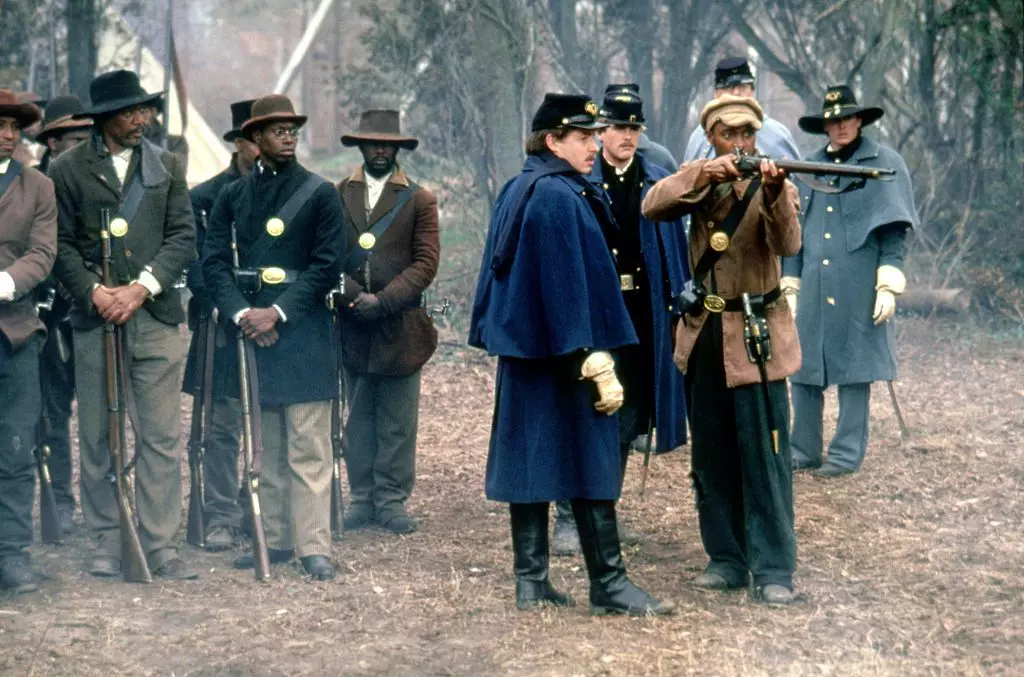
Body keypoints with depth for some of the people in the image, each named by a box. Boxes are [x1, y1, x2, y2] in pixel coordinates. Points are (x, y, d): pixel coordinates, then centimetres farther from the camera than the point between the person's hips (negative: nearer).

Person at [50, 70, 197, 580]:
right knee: (98, 438, 4)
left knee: (161, 438, -2)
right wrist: (94, 292, -12)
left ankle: (160, 547, 3)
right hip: (95, 320, -1)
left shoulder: (167, 168, 11)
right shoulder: (67, 171, 5)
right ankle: (107, 546, 13)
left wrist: (141, 287, -9)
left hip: (156, 316, 1)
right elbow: (62, 245, 2)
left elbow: (183, 238, 4)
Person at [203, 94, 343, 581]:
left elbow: (327, 266, -4)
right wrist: (241, 313, -10)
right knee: (266, 450, 9)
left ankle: (313, 546, -5)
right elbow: (213, 261, 5)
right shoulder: (232, 195, 11)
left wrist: (277, 312, -12)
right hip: (248, 334, 4)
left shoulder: (319, 193, 2)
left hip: (302, 335, -3)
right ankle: (275, 539, 16)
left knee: (308, 449, -5)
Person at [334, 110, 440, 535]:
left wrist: (382, 301, -13)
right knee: (358, 420, 7)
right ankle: (362, 499, 13)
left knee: (397, 423, 1)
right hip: (352, 326, 1)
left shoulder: (419, 201, 6)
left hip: (400, 326, -1)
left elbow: (425, 263, -2)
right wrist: (353, 295, -13)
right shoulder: (337, 196, 9)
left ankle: (392, 500, 8)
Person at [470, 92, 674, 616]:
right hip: (562, 355, -9)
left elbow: (497, 271, 17)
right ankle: (608, 585, 1)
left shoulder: (516, 192, 13)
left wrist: (494, 337, 21)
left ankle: (530, 582, 14)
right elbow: (570, 284, -20)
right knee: (591, 465, -4)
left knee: (531, 462, 10)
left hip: (522, 351, 9)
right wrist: (596, 363, -19)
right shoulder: (560, 197, -16)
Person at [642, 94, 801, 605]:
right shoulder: (699, 178, 5)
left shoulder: (773, 185, -4)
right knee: (711, 456, 11)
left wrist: (773, 194, -39)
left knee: (763, 456, -5)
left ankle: (774, 568, 0)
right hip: (702, 334, 4)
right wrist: (703, 176, -26)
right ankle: (727, 559, 22)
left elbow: (788, 245, -22)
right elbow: (652, 207, -13)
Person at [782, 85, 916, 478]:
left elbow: (893, 233, -3)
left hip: (858, 290, -4)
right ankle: (803, 450, 14)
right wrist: (790, 286, 14)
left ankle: (848, 453, 9)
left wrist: (889, 286, -10)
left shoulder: (885, 164, 0)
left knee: (853, 371, 1)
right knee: (803, 369, 5)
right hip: (813, 289, 4)